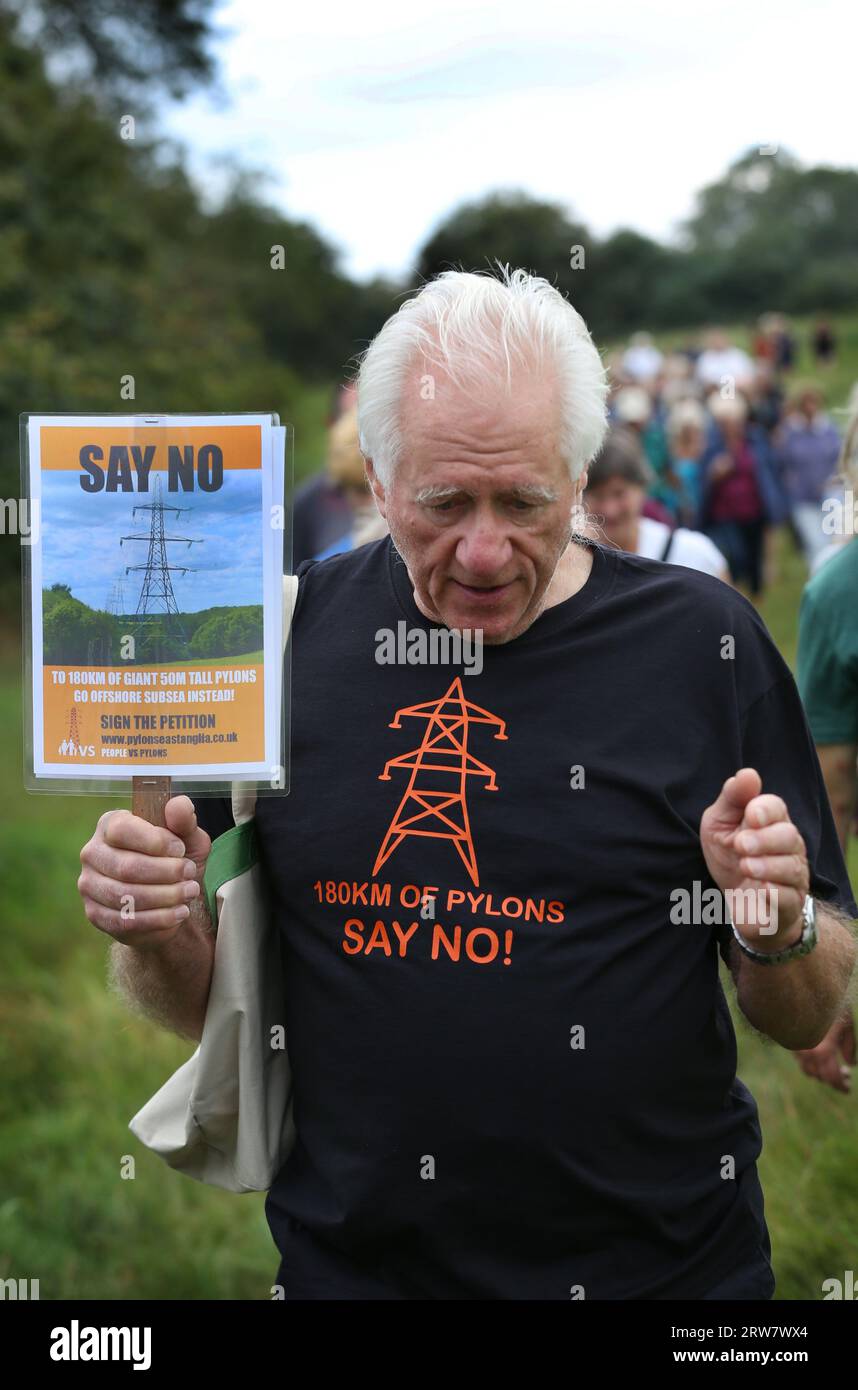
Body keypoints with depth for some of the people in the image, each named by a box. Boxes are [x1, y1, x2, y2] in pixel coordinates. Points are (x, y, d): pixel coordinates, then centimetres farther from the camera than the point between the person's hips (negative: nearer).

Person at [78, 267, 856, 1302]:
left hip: (664, 1270, -1)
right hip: (346, 1262, 2)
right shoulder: (285, 637, -3)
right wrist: (156, 934, -16)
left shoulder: (702, 640, -8)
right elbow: (203, 1004, 5)